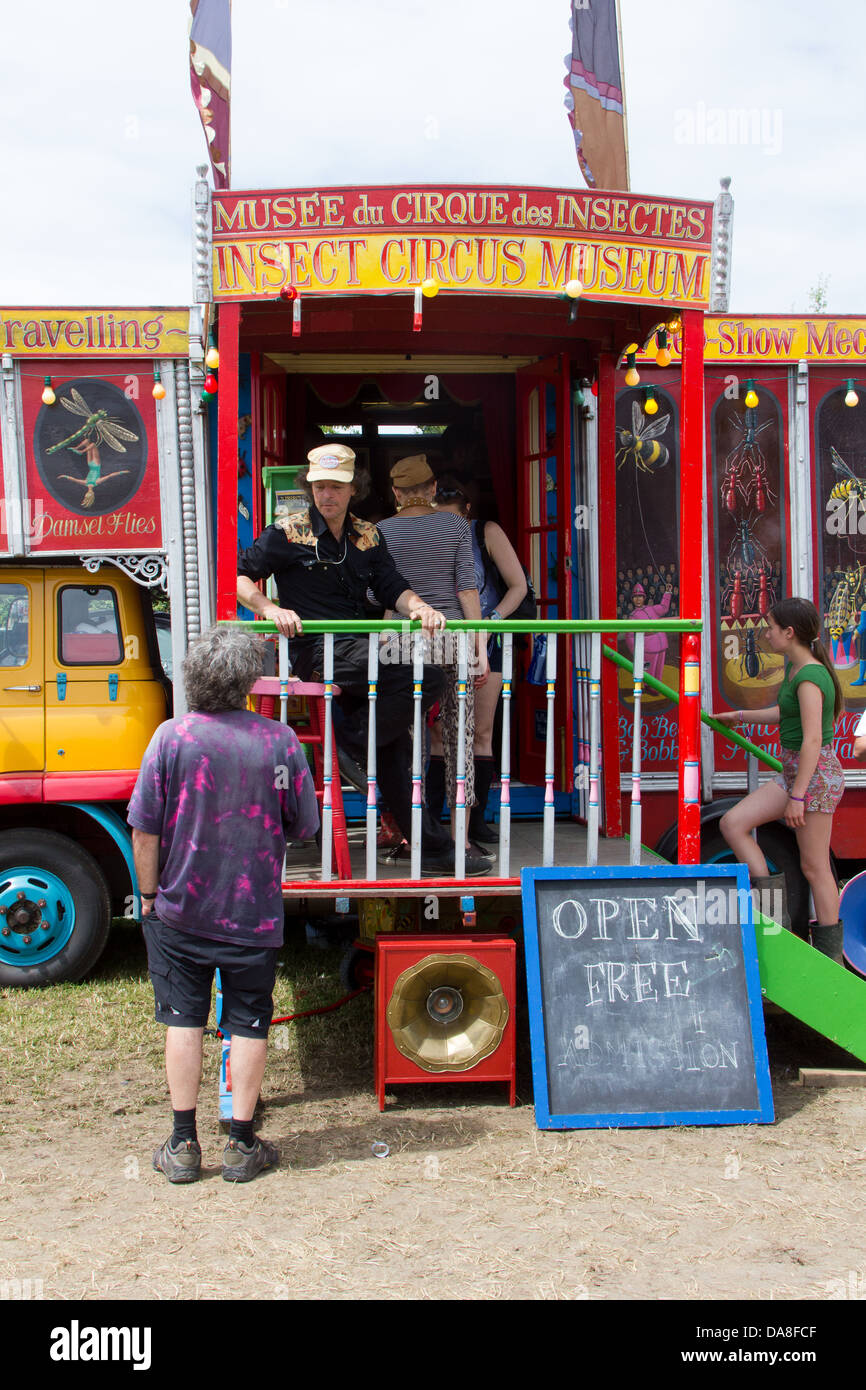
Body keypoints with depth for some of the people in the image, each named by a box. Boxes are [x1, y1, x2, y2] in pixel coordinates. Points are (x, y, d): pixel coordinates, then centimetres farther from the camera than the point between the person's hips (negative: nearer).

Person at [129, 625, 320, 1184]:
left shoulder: (172, 736, -11)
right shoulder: (279, 740, -10)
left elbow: (145, 828, -8)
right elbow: (305, 827, -2)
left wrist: (150, 892, 4)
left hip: (180, 911, 0)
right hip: (254, 912, 0)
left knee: (183, 1020, 11)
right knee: (249, 1023, 10)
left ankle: (184, 1146, 18)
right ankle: (242, 1145, 17)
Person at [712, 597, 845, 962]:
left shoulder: (810, 676, -19)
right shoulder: (795, 668, 10)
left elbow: (812, 740, -23)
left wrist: (797, 796, -24)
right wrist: (739, 716, 38)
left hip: (816, 774, -9)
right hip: (793, 772, 9)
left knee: (814, 866, 0)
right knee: (732, 823, -1)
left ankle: (830, 952, 12)